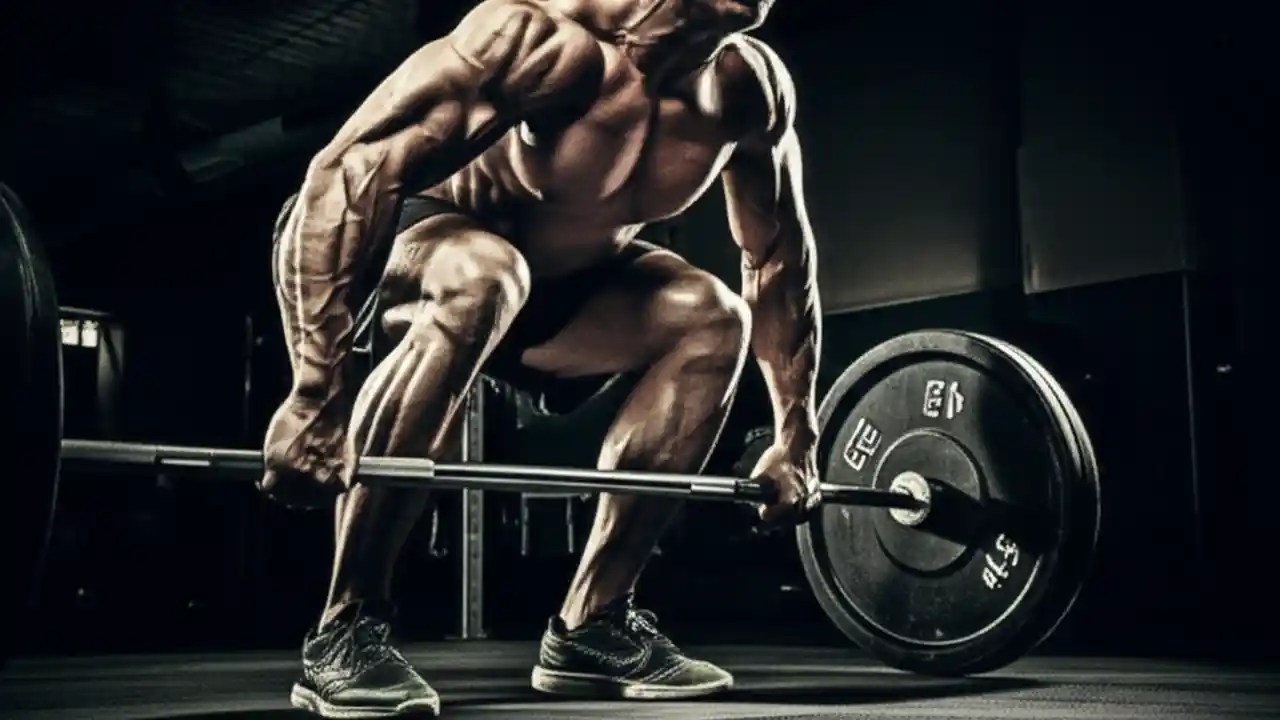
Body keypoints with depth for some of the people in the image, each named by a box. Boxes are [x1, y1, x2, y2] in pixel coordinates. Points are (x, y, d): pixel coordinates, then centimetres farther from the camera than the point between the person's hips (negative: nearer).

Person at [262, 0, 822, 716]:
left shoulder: (751, 87, -14)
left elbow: (783, 257, -1)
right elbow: (348, 171, -39)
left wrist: (796, 439, -2)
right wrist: (314, 396, -46)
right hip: (410, 250, -6)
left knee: (714, 320, -10)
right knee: (481, 278, -38)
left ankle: (592, 626, -4)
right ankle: (346, 633, -29)